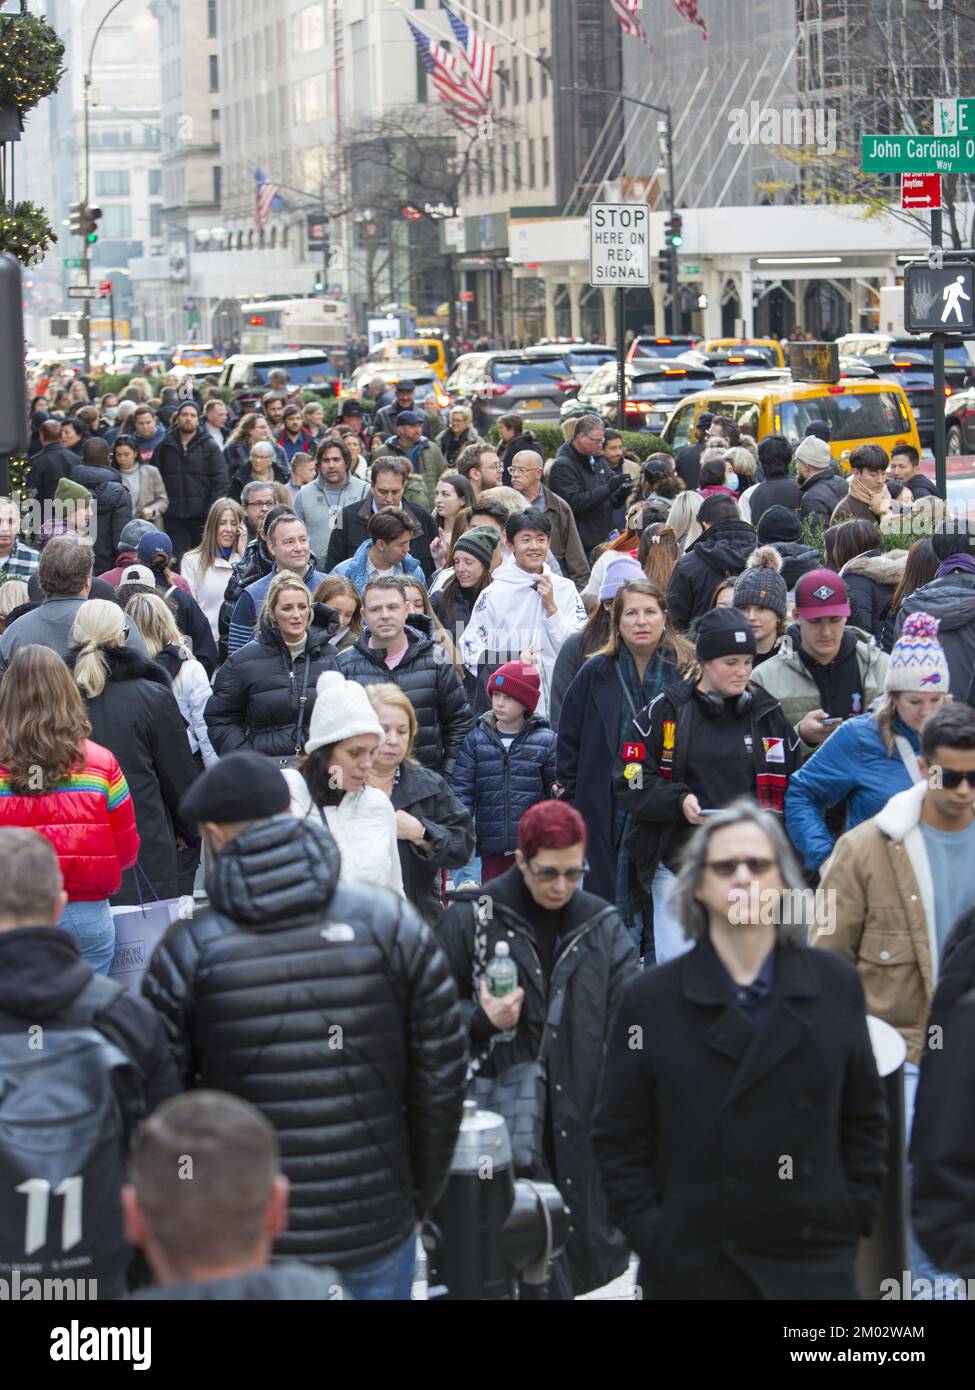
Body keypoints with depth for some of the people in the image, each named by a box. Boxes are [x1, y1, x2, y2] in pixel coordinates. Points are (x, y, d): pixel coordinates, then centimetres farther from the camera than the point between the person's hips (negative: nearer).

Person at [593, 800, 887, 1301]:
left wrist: (854, 1215, 4)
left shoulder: (836, 987, 6)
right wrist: (649, 1234, -6)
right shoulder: (649, 999, 1)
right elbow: (617, 1139, 2)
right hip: (692, 1268, -1)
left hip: (815, 1265, 1)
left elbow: (864, 1118, 12)